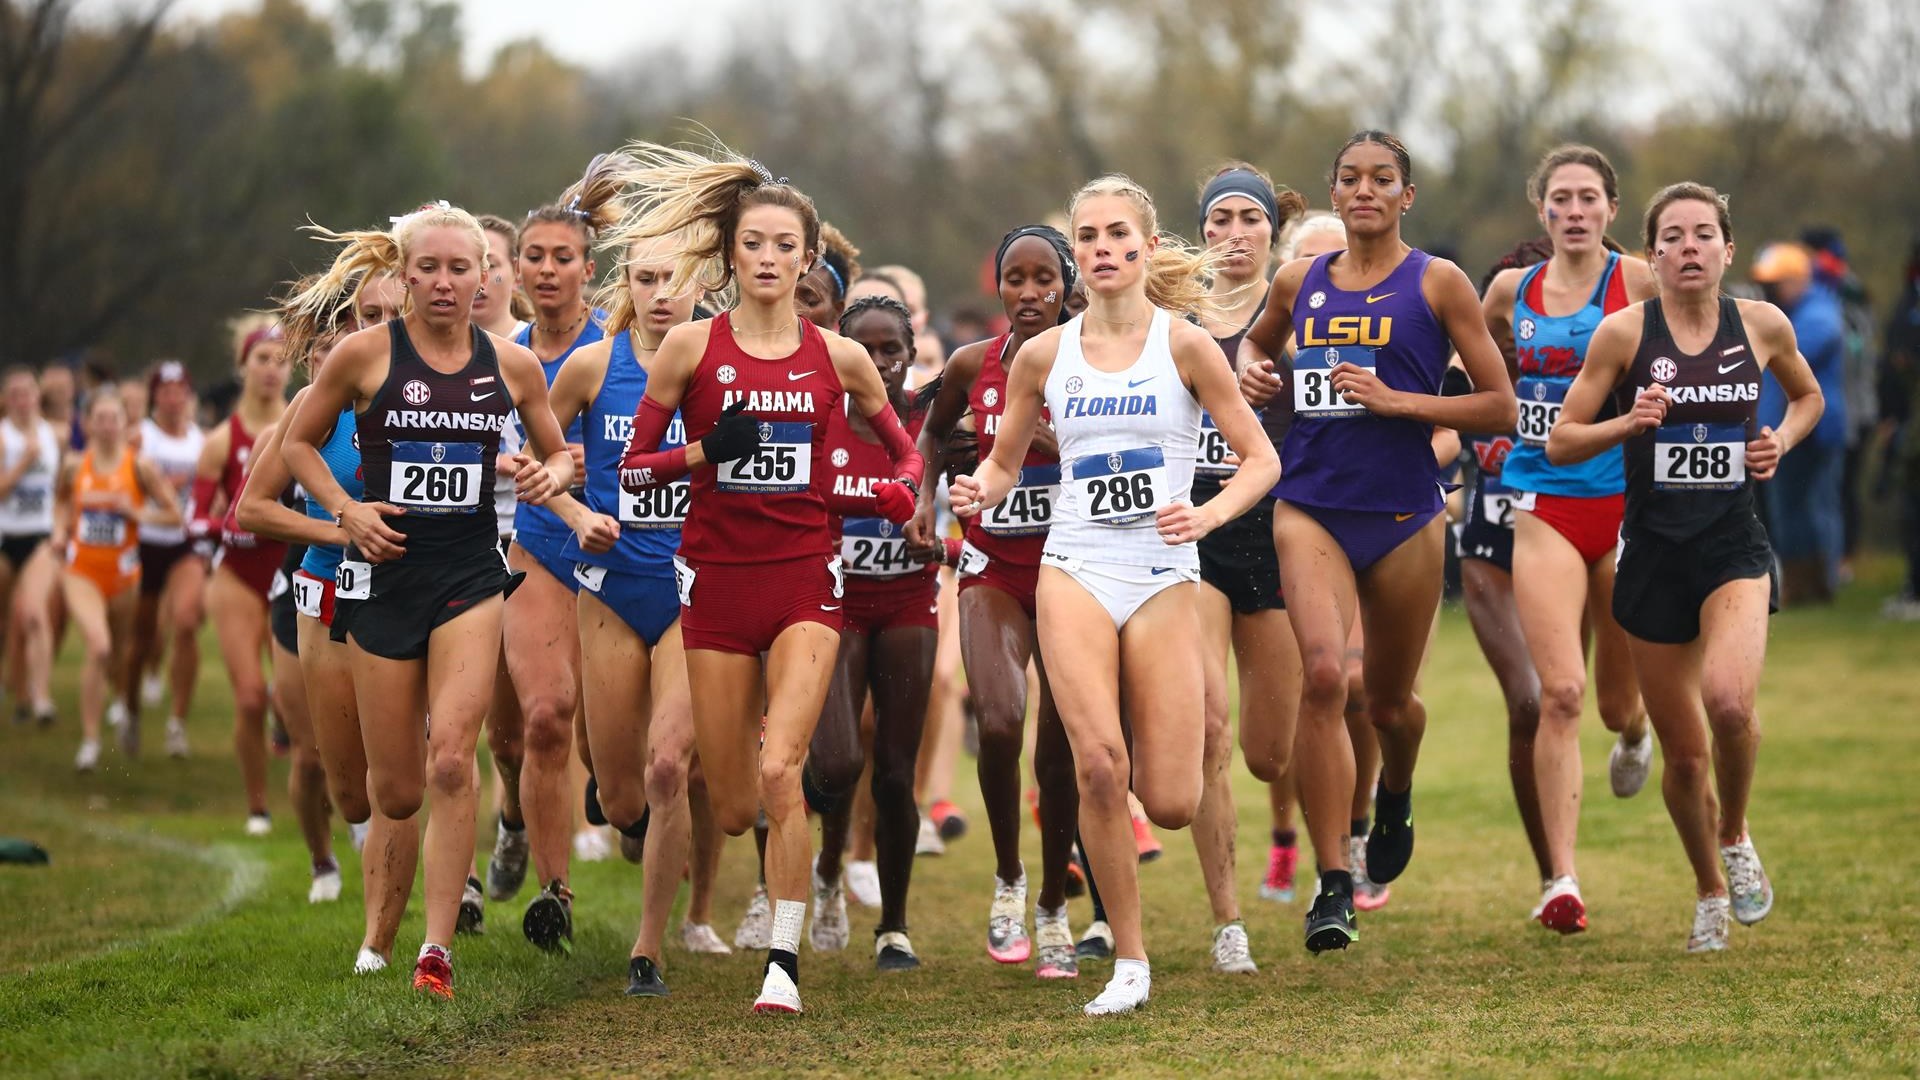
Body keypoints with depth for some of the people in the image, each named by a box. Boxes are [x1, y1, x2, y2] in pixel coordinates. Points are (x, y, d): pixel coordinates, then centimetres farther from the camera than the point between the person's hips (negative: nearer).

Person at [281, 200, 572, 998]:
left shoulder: (511, 365, 4)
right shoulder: (365, 353, -3)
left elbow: (558, 453, 17)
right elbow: (298, 441, 8)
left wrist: (553, 475, -6)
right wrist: (346, 509, -6)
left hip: (469, 577, 1)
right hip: (384, 571, -1)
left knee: (450, 762, -17)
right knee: (396, 791, 3)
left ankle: (437, 951, -14)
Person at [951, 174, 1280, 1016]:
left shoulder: (1183, 345, -2)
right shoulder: (1045, 355, 5)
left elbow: (1261, 458, 1)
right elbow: (1005, 462, 16)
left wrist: (1211, 513, -17)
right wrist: (981, 491, -6)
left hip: (1162, 578, -1)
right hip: (1075, 573, 1)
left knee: (1170, 806, -5)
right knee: (1097, 764, -20)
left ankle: (1148, 741, 34)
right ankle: (1129, 962, -5)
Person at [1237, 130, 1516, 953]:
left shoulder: (1436, 283, -2)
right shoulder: (1299, 282, 8)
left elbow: (1500, 407, -3)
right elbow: (1258, 340, 31)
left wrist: (1396, 399, -13)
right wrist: (1250, 370, 7)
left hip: (1403, 515, -1)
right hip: (1310, 508, 1)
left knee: (1388, 702, 12)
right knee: (1322, 674, -21)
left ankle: (1395, 793, 51)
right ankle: (1333, 885, -19)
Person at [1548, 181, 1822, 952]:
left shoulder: (1763, 326, 0)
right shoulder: (1623, 332, -5)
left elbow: (1808, 397, 20)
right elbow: (1560, 443, -1)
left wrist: (1782, 441, 1)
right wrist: (1627, 422, -18)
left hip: (1734, 547, 0)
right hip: (1654, 552, 0)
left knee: (1728, 700, -28)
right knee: (1683, 751, 7)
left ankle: (1736, 839, 2)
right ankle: (1710, 893, 32)